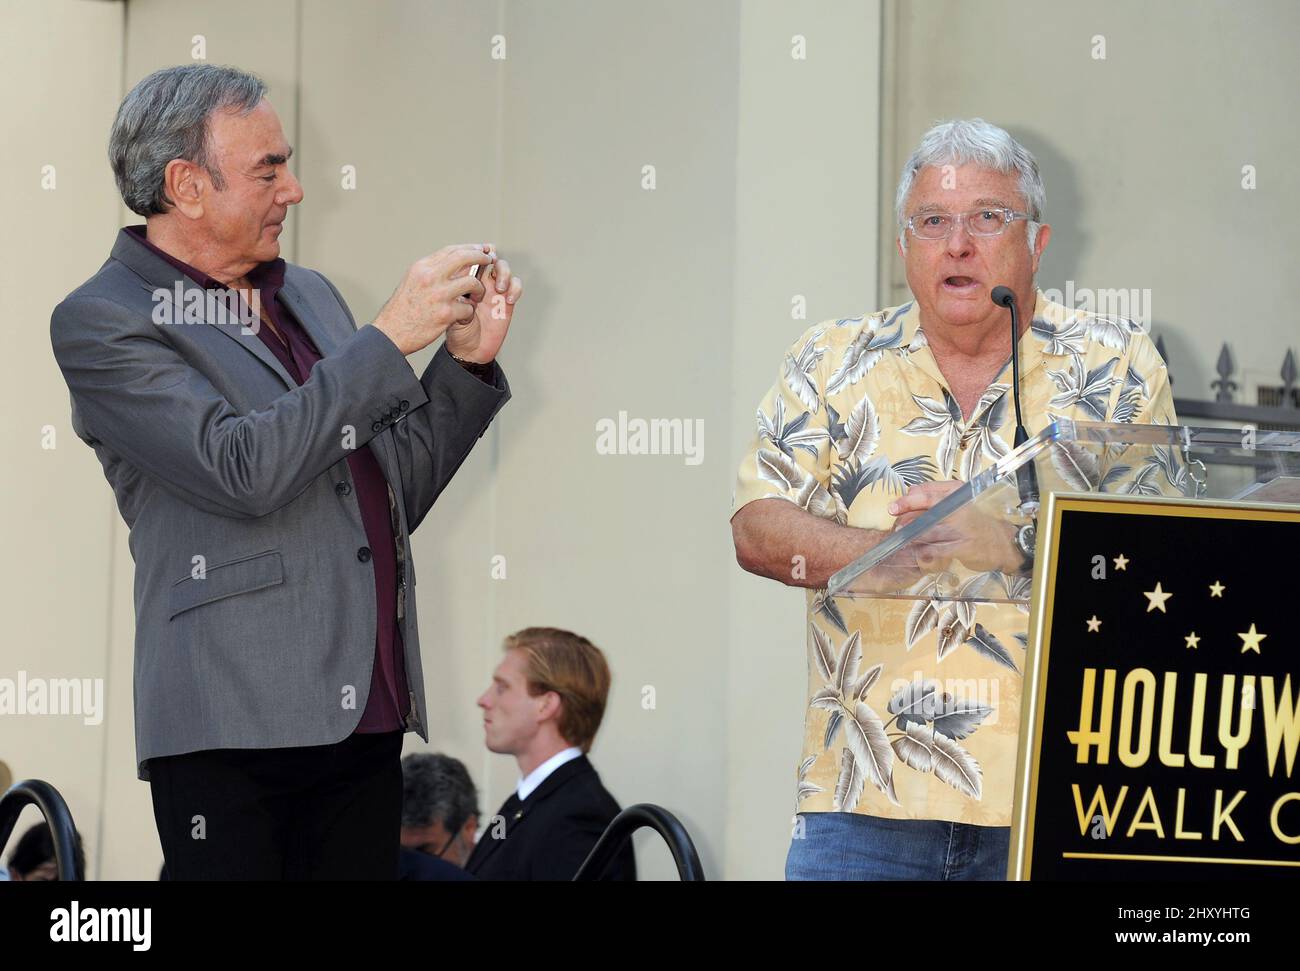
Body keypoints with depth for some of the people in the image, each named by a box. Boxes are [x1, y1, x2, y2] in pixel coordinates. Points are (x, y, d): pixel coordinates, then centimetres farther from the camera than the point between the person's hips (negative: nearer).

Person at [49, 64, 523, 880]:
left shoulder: (311, 296, 19)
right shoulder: (101, 323, -3)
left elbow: (394, 495, 22)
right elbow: (243, 471, -17)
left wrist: (467, 362, 9)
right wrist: (390, 339, -13)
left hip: (368, 722, 6)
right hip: (234, 729, -6)